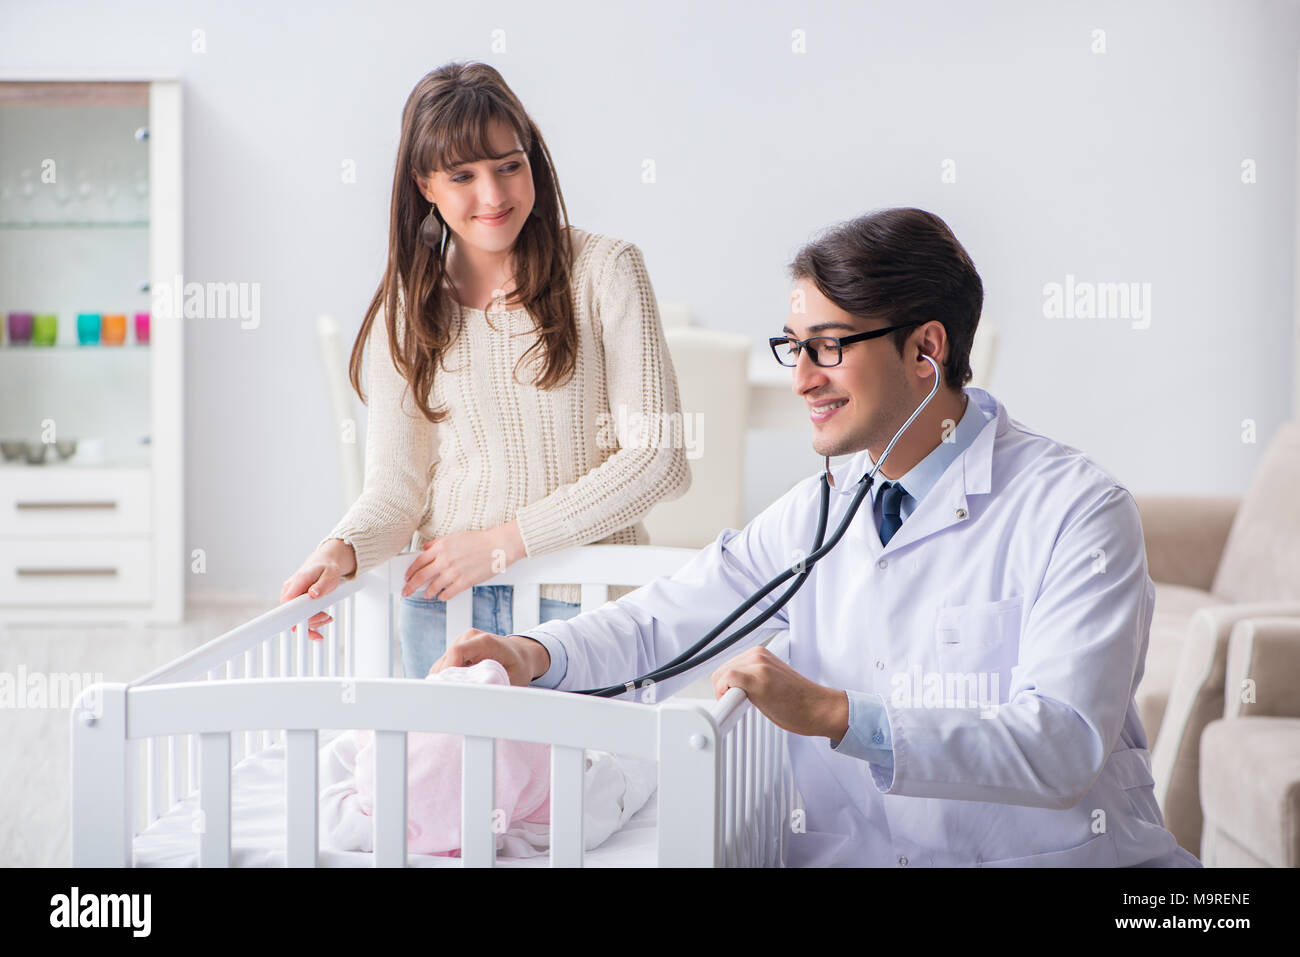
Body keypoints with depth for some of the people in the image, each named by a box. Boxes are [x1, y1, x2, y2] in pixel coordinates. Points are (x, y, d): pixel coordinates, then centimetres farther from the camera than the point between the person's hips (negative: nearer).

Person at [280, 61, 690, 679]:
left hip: (583, 602, -2)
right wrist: (343, 550, -20)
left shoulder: (604, 271, -5)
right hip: (442, 603, 3)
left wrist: (504, 541, -13)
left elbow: (660, 458, -10)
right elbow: (396, 485, 3)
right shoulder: (405, 310, 5)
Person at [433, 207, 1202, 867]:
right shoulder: (818, 512, 10)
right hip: (851, 855, 3)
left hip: (1061, 857, -3)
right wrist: (535, 654, -9)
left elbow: (1066, 743, -20)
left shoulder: (1076, 512, -10)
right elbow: (665, 621, 12)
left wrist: (833, 714, -27)